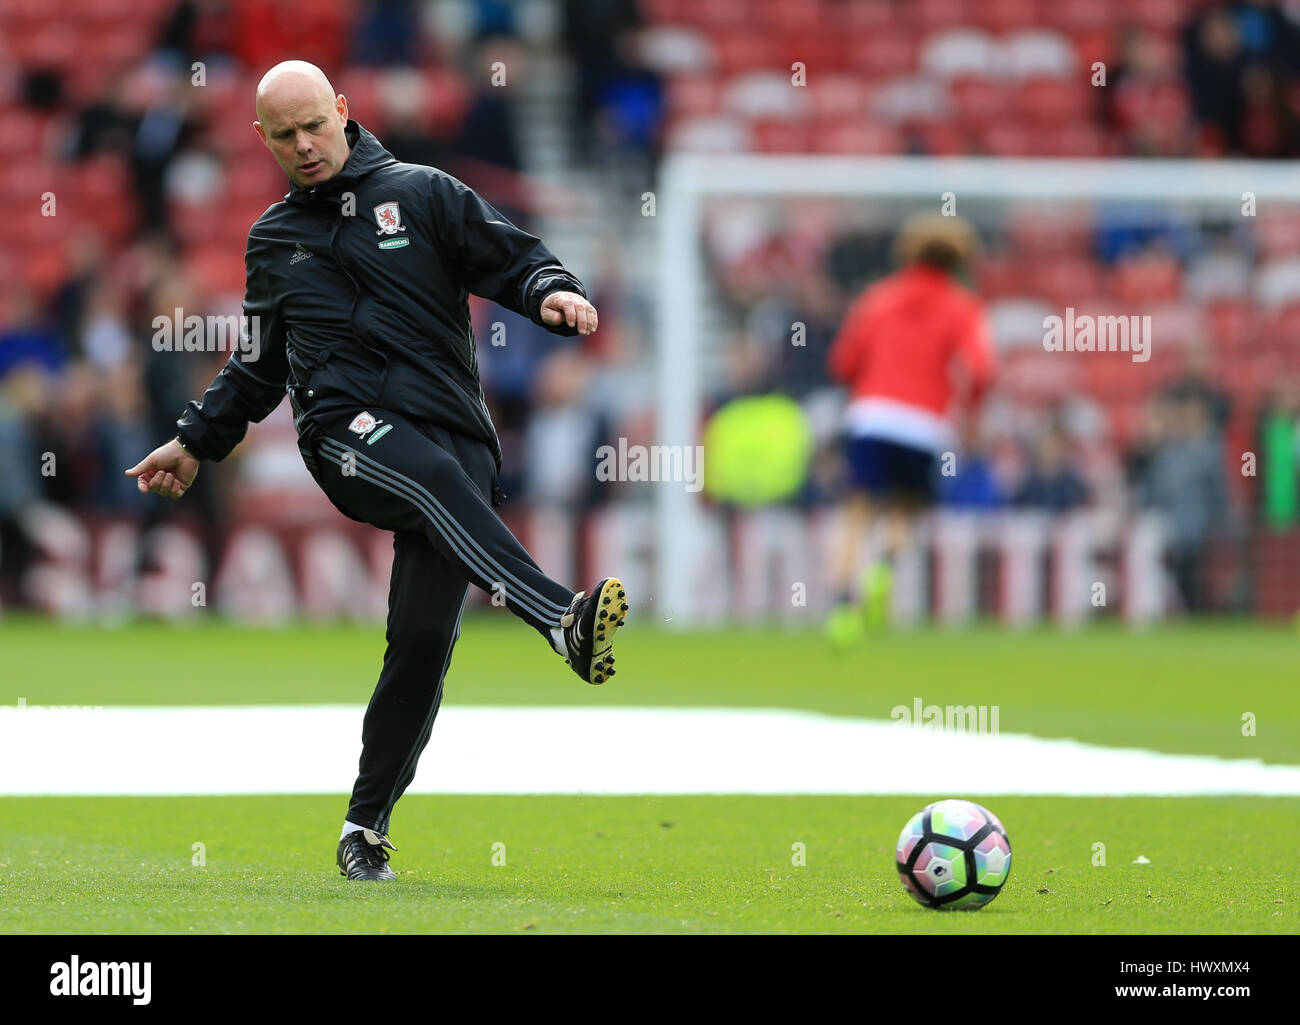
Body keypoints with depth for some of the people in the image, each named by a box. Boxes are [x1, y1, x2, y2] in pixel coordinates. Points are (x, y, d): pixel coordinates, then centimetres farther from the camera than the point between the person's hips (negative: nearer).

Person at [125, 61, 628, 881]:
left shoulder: (420, 194, 13)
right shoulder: (273, 242, 23)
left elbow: (514, 256, 8)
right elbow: (257, 366, 35)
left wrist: (551, 291, -13)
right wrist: (197, 444, 35)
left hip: (453, 434, 0)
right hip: (348, 434, 0)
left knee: (425, 634, -12)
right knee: (438, 476, -36)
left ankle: (368, 822, 0)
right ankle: (562, 621, -58)